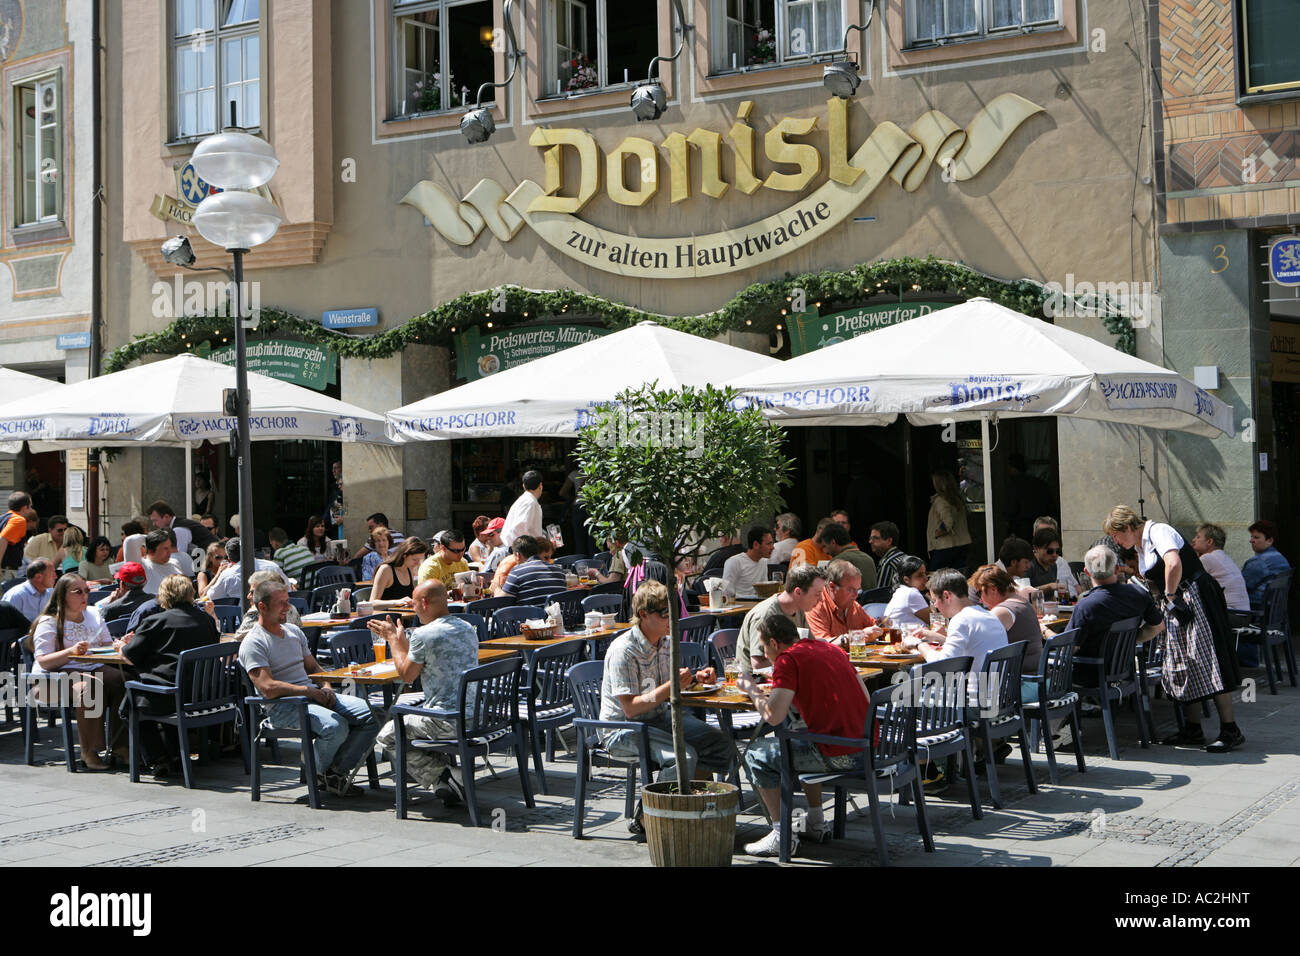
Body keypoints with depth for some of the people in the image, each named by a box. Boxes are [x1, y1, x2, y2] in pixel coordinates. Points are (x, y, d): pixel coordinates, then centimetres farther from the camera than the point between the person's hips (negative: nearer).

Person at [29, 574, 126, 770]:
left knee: (119, 680, -28)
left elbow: (106, 645, 22)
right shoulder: (48, 622, -1)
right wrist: (71, 652, -25)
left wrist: (117, 646, -2)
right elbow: (43, 661, -10)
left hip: (94, 668, 5)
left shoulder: (93, 614, 19)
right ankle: (89, 753, -31)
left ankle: (121, 746, -23)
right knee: (90, 686, -37)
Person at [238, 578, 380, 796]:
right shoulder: (253, 643, -6)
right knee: (336, 726, -33)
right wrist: (311, 691, -17)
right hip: (282, 706, -8)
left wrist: (326, 687, 4)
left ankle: (339, 771, -11)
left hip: (314, 695, 8)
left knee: (372, 714, -13)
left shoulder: (294, 631, 20)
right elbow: (268, 688, -16)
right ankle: (318, 771, -3)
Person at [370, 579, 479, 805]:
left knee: (387, 736, 12)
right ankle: (447, 776, 15)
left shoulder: (423, 635, -15)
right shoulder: (467, 628, 11)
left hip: (448, 721, -8)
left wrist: (394, 639, 12)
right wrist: (398, 637, 30)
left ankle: (443, 778, -3)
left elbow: (406, 675, -1)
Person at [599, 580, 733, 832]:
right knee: (684, 755, -30)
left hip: (658, 719, 8)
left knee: (720, 745, -7)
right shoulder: (623, 650, -21)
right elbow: (630, 708, -23)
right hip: (622, 729, -8)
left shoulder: (666, 642, 5)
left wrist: (696, 678, 0)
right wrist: (671, 686, -29)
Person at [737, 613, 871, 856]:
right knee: (800, 737, 34)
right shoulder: (833, 650, 17)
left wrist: (751, 689, 5)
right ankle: (815, 822, 34)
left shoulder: (788, 659, -7)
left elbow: (773, 716, -16)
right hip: (869, 748, 8)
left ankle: (782, 835, 5)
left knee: (756, 754, 8)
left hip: (840, 756, -8)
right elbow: (866, 699, 19)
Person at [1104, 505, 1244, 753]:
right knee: (1180, 667, 7)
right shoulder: (1140, 546, 18)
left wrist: (1170, 596, -18)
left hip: (1195, 599, -10)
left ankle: (1230, 730, -11)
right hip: (1174, 605, 10)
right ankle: (1193, 730, 10)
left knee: (1206, 662, -11)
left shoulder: (1158, 532, -11)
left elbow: (1174, 564, -27)